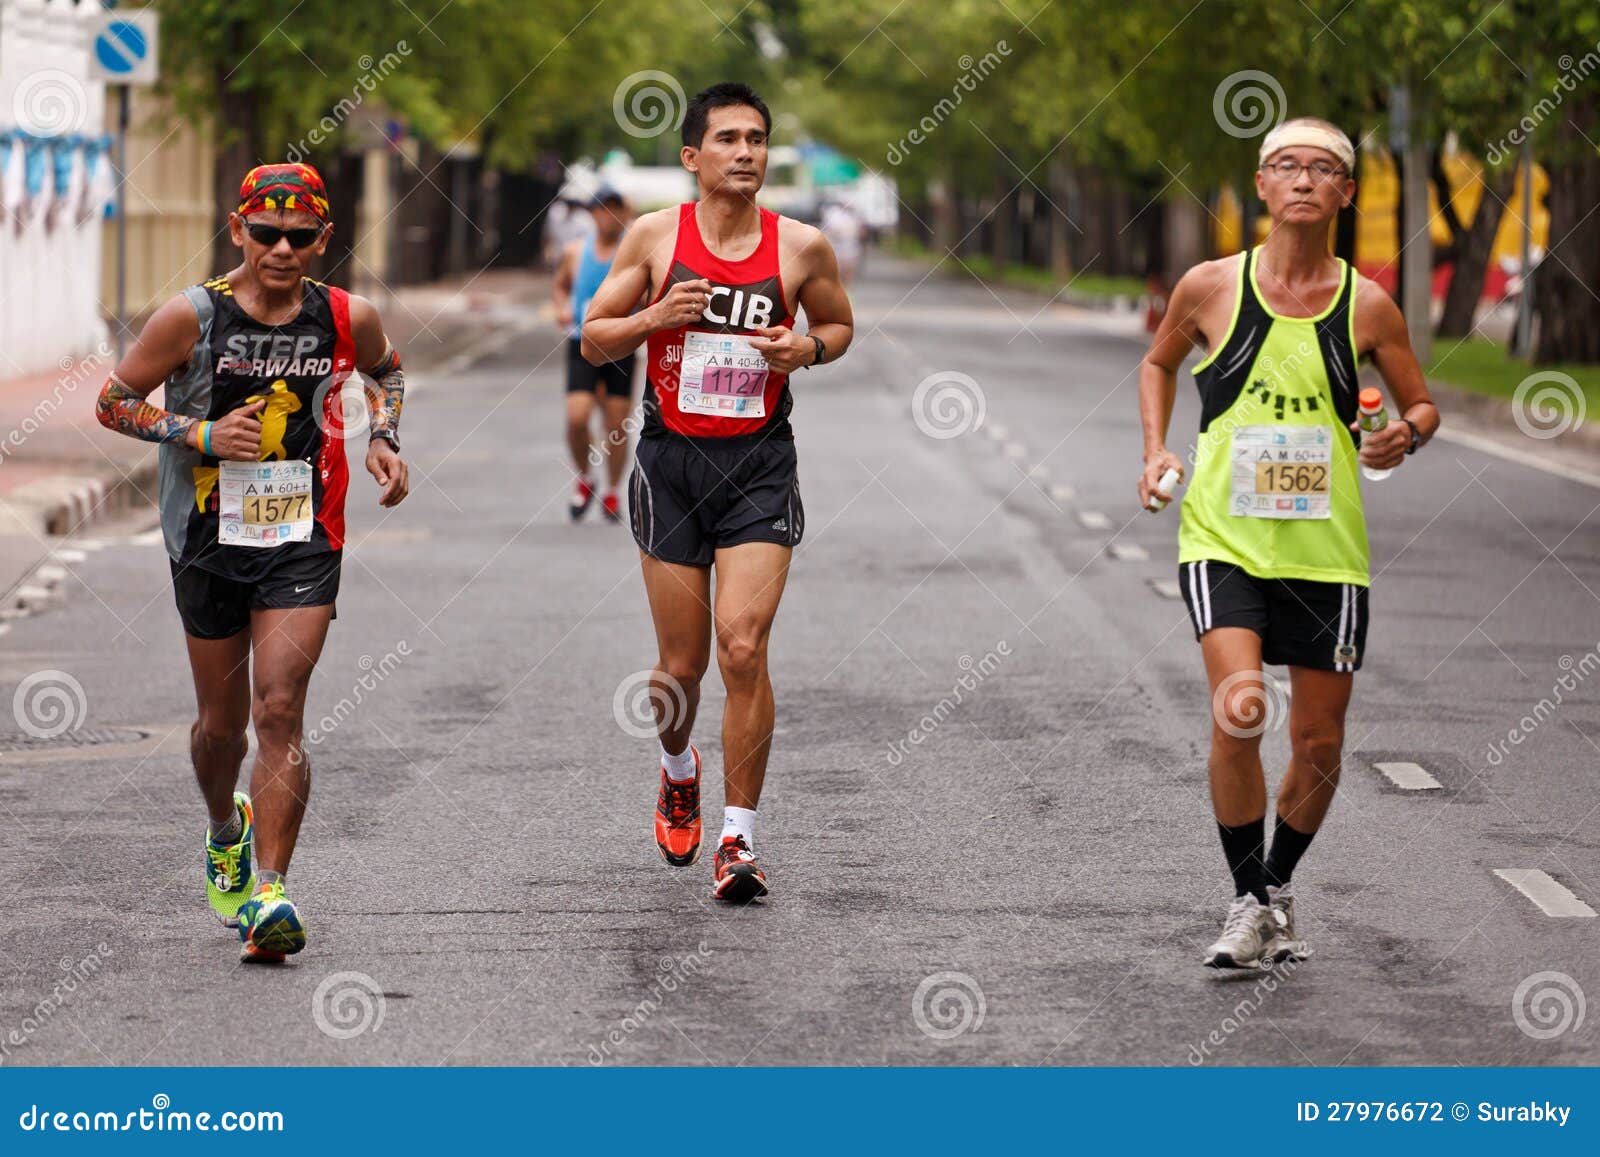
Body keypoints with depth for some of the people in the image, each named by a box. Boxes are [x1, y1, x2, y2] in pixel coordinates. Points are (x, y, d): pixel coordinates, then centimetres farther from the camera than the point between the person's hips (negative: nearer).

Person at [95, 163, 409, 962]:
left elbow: (385, 369, 22)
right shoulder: (192, 317, -9)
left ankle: (266, 894, -15)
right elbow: (113, 402, -1)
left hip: (304, 543, 0)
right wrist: (200, 433, -15)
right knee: (222, 719, 12)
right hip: (210, 540, 0)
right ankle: (225, 834, 44)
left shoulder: (346, 318, -2)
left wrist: (383, 439, 5)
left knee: (278, 710, -14)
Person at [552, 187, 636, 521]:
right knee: (577, 418, -14)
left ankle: (612, 493, 21)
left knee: (617, 425, 3)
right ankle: (584, 480, 10)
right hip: (582, 346, 1)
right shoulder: (575, 252, 6)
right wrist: (562, 309, 4)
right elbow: (559, 285, 24)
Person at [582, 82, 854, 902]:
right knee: (681, 663, 7)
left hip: (758, 465, -1)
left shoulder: (801, 247, -1)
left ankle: (740, 840, -5)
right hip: (671, 460, 1)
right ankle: (679, 773, 41)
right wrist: (656, 316, -15)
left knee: (743, 646, -14)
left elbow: (839, 323, 17)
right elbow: (593, 339, 5)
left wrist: (807, 348, -6)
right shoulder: (655, 236, -1)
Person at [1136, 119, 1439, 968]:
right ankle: (1250, 903, -5)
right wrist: (1156, 450, 5)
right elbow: (1158, 363, 19)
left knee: (1319, 746, 6)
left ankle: (1278, 888, 31)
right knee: (1239, 714, -20)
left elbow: (1421, 404, 12)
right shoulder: (1211, 287, 0)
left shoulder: (1365, 306, 0)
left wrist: (1405, 436, -10)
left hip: (1325, 549, 2)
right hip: (1223, 538, -2)